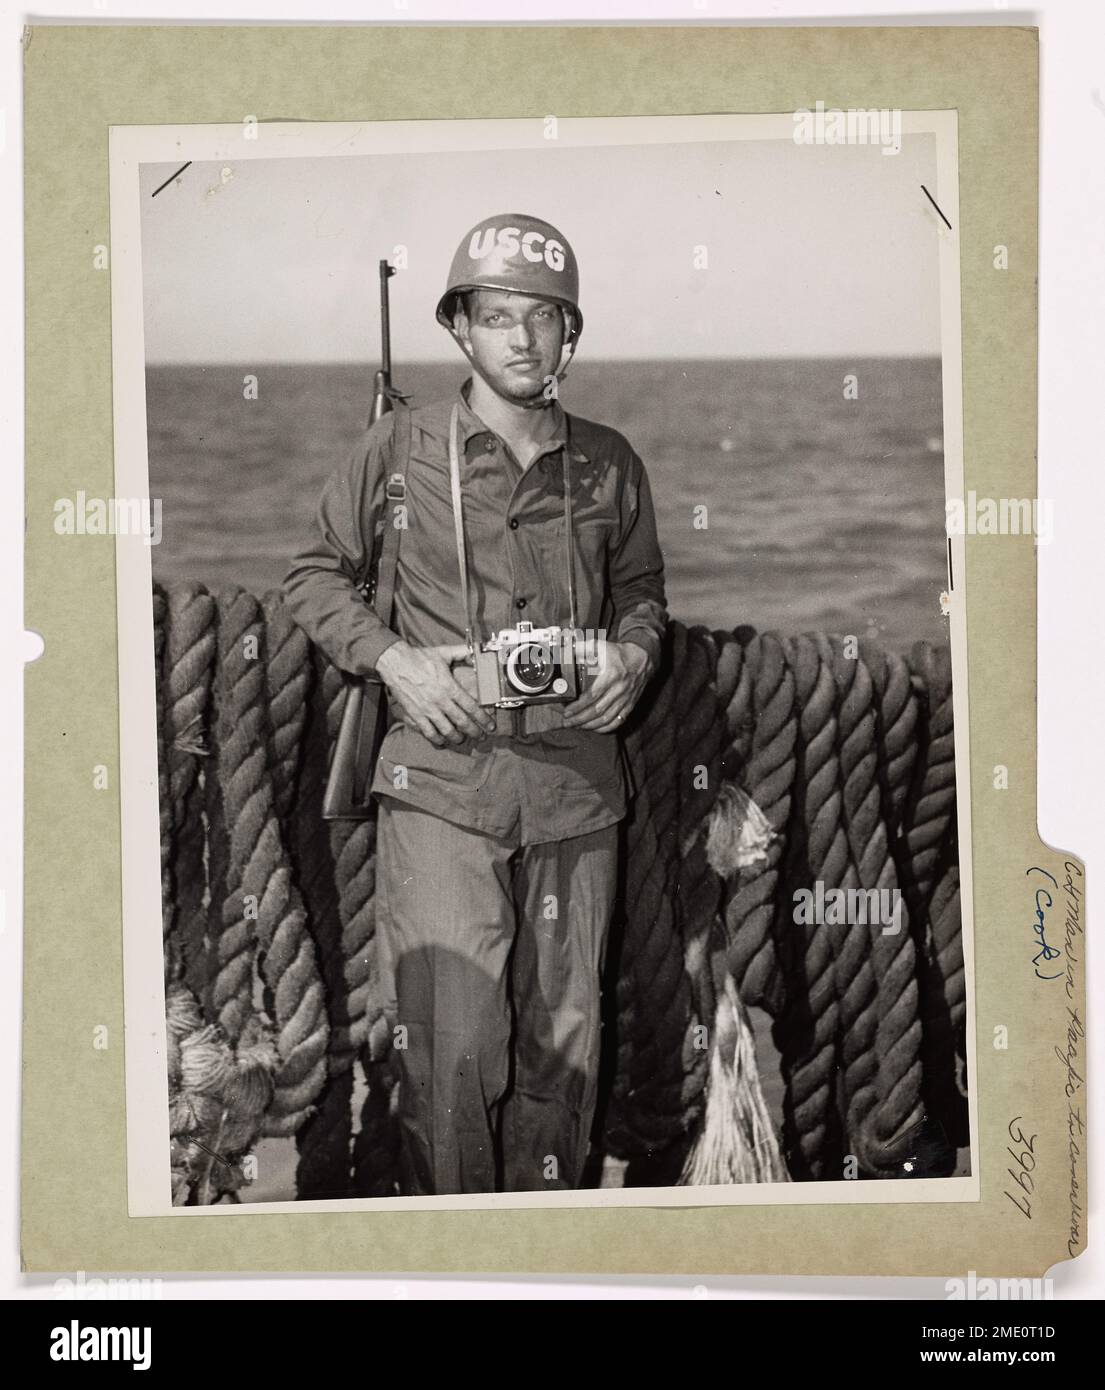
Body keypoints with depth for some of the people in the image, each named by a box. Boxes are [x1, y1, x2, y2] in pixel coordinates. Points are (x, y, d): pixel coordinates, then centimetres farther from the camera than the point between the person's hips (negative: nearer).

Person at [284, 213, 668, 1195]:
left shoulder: (609, 464, 9)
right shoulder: (399, 450, 1)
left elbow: (642, 587, 23)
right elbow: (315, 575, 10)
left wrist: (635, 653, 1)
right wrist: (393, 659, -6)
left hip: (578, 777, 3)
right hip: (443, 779, -3)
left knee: (564, 1038, 10)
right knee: (452, 1045, -6)